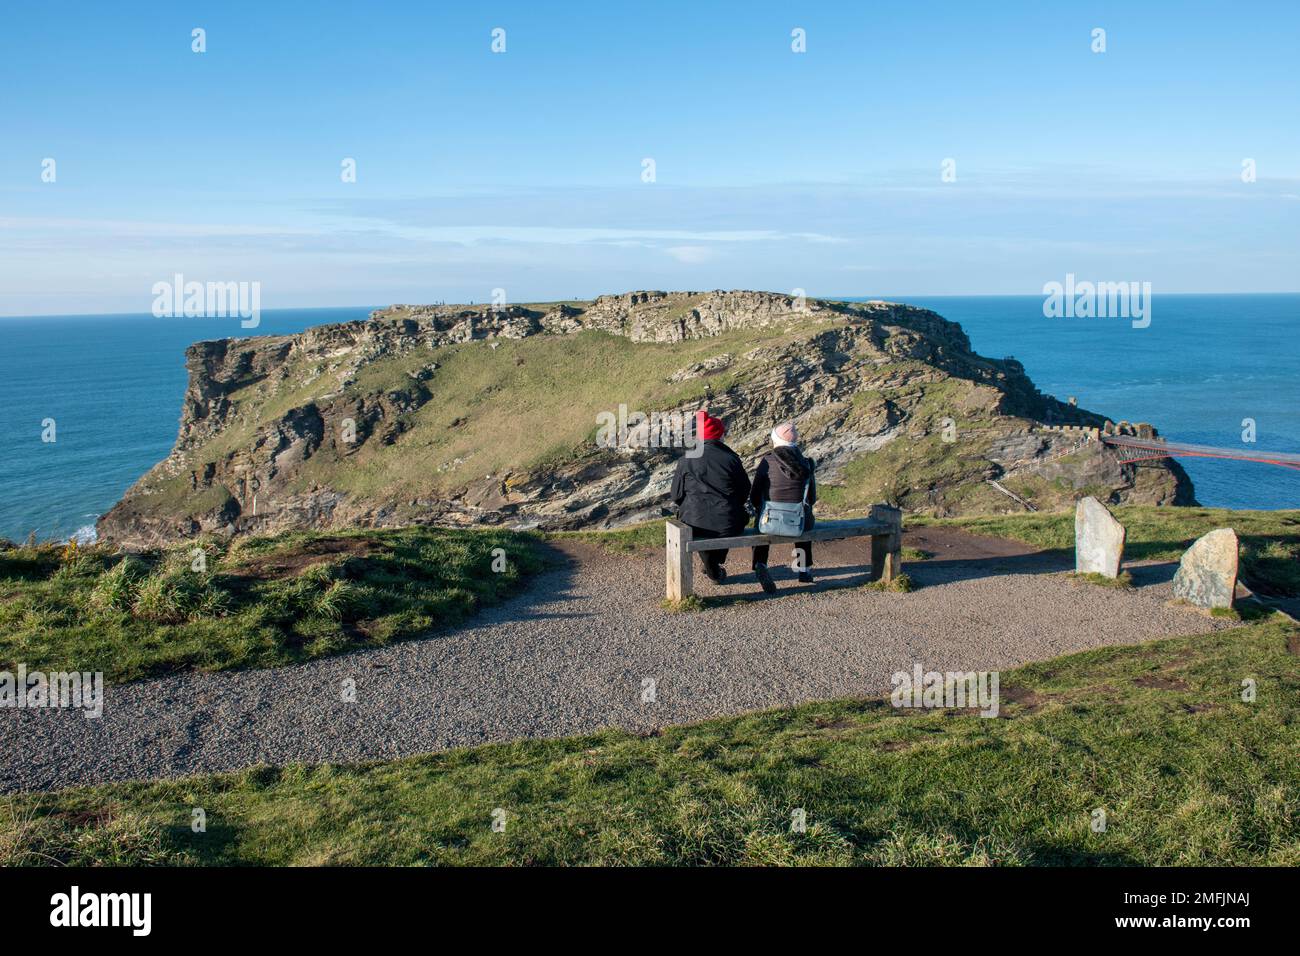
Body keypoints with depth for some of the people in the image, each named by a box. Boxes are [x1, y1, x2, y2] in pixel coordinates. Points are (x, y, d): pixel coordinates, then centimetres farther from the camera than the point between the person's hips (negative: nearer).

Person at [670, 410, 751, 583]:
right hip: (729, 526, 1)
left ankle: (713, 572, 41)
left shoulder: (685, 460, -5)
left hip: (696, 525, 0)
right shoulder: (732, 458, -4)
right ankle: (717, 564, 51)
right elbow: (745, 492, 5)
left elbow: (677, 496, 1)